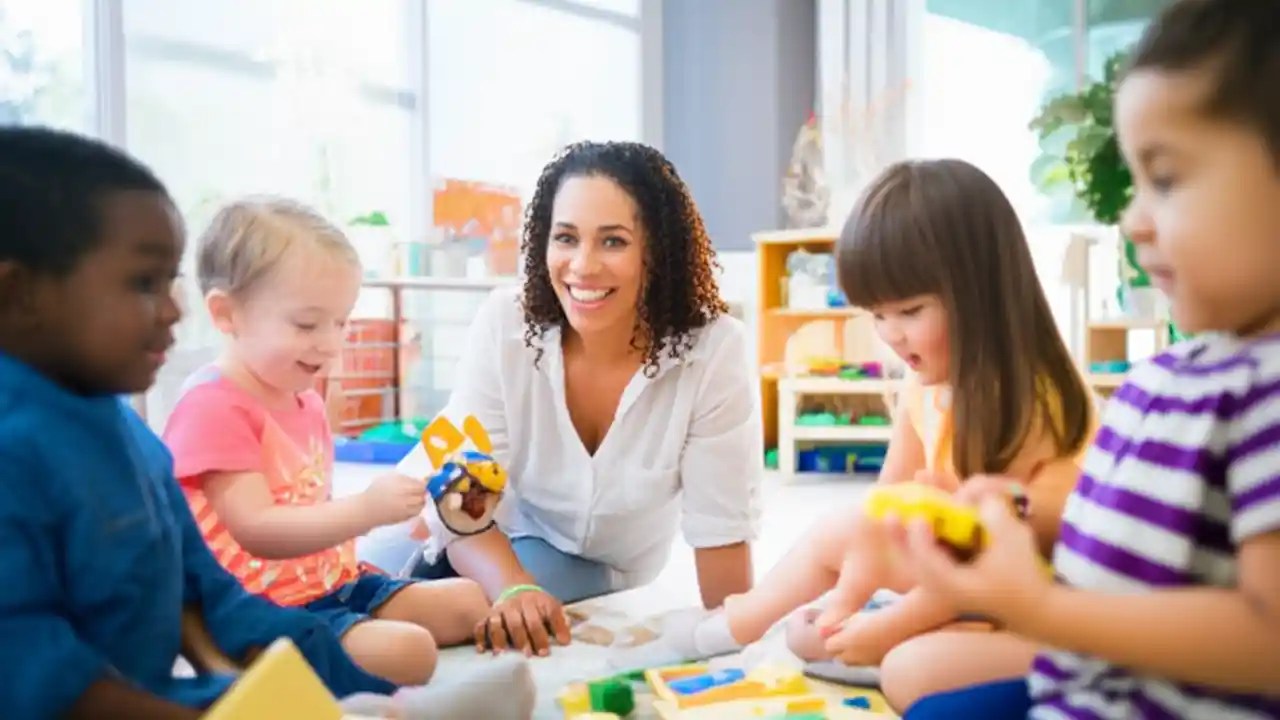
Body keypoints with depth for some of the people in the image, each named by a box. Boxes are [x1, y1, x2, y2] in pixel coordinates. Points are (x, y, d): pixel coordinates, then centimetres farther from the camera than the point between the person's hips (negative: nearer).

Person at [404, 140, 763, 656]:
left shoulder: (714, 349, -28)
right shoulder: (504, 324, -24)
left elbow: (720, 526, -22)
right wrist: (513, 589, -43)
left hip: (598, 568, -1)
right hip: (490, 546, 1)